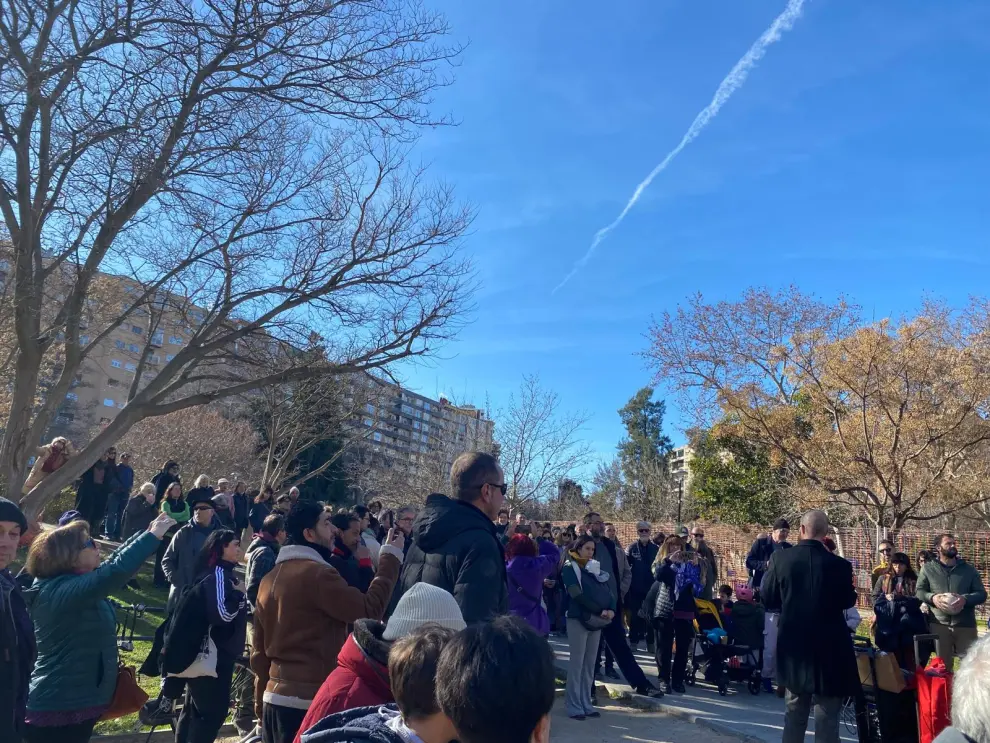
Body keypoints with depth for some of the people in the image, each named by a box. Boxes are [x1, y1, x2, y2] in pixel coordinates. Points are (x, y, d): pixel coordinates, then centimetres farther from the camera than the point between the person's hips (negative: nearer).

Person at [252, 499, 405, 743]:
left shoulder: (270, 579, 9)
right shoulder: (318, 574, -17)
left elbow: (259, 650, 13)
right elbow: (369, 609, -19)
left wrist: (261, 701, 21)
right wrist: (390, 557, -10)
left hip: (275, 699, 9)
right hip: (308, 702, -9)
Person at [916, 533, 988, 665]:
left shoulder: (969, 569, 12)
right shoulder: (928, 568, 8)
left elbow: (982, 594, 6)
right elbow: (919, 591, 6)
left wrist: (965, 599, -14)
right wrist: (932, 597, -15)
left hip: (966, 625, 1)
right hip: (939, 624, -1)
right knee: (942, 664, 7)